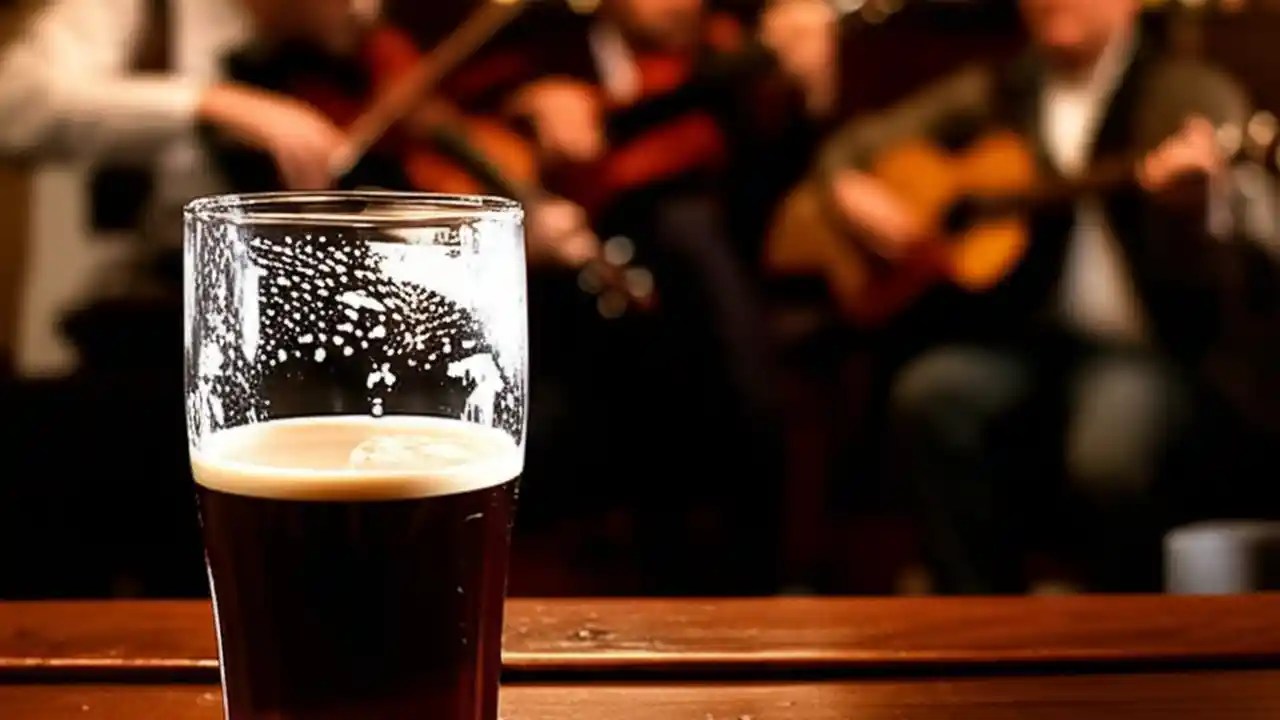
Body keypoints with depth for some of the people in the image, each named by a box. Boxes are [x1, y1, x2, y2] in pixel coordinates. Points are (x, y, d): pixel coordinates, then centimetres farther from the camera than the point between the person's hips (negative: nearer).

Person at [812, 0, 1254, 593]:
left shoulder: (1191, 95, 3)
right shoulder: (992, 94, 15)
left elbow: (1194, 277, -8)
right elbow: (853, 147, 23)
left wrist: (1181, 195, -29)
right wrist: (852, 190, 0)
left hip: (1147, 349, -4)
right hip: (1026, 339, 4)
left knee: (1107, 454, -33)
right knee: (927, 396, -27)